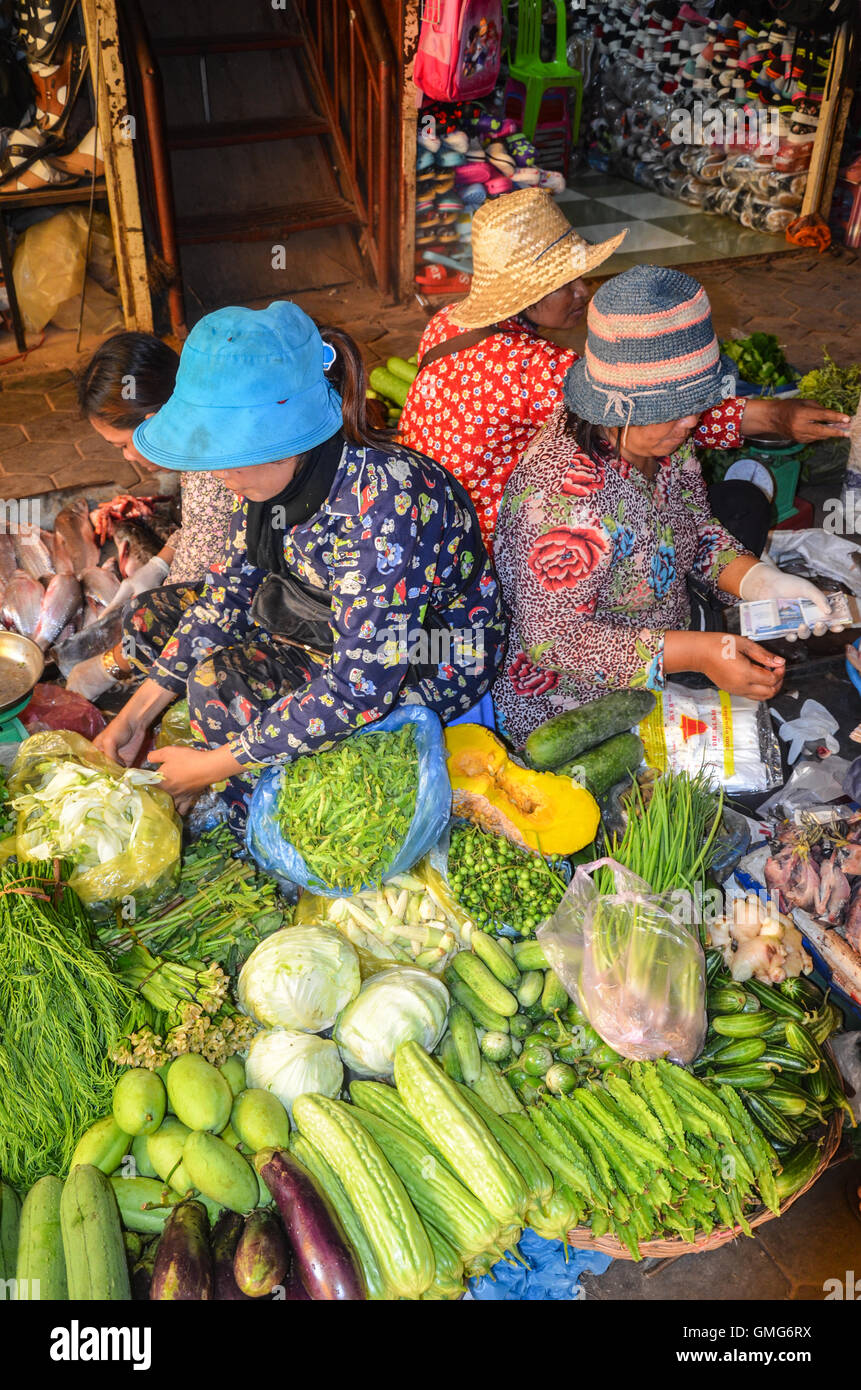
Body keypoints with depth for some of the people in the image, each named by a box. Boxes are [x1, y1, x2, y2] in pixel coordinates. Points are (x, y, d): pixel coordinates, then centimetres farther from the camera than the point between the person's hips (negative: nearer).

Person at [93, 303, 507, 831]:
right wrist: (138, 711, -4)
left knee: (220, 686, -25)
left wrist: (218, 764, -27)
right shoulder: (278, 471, -11)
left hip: (429, 666, -8)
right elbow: (231, 591, 0)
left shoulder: (384, 504, -36)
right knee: (150, 619, 3)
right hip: (339, 628, 8)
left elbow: (361, 688, -35)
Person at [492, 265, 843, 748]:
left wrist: (763, 582, -12)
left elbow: (698, 530, 8)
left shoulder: (662, 438, -5)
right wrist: (697, 653, -33)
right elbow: (555, 641, -29)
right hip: (572, 714, -8)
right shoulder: (560, 495, -33)